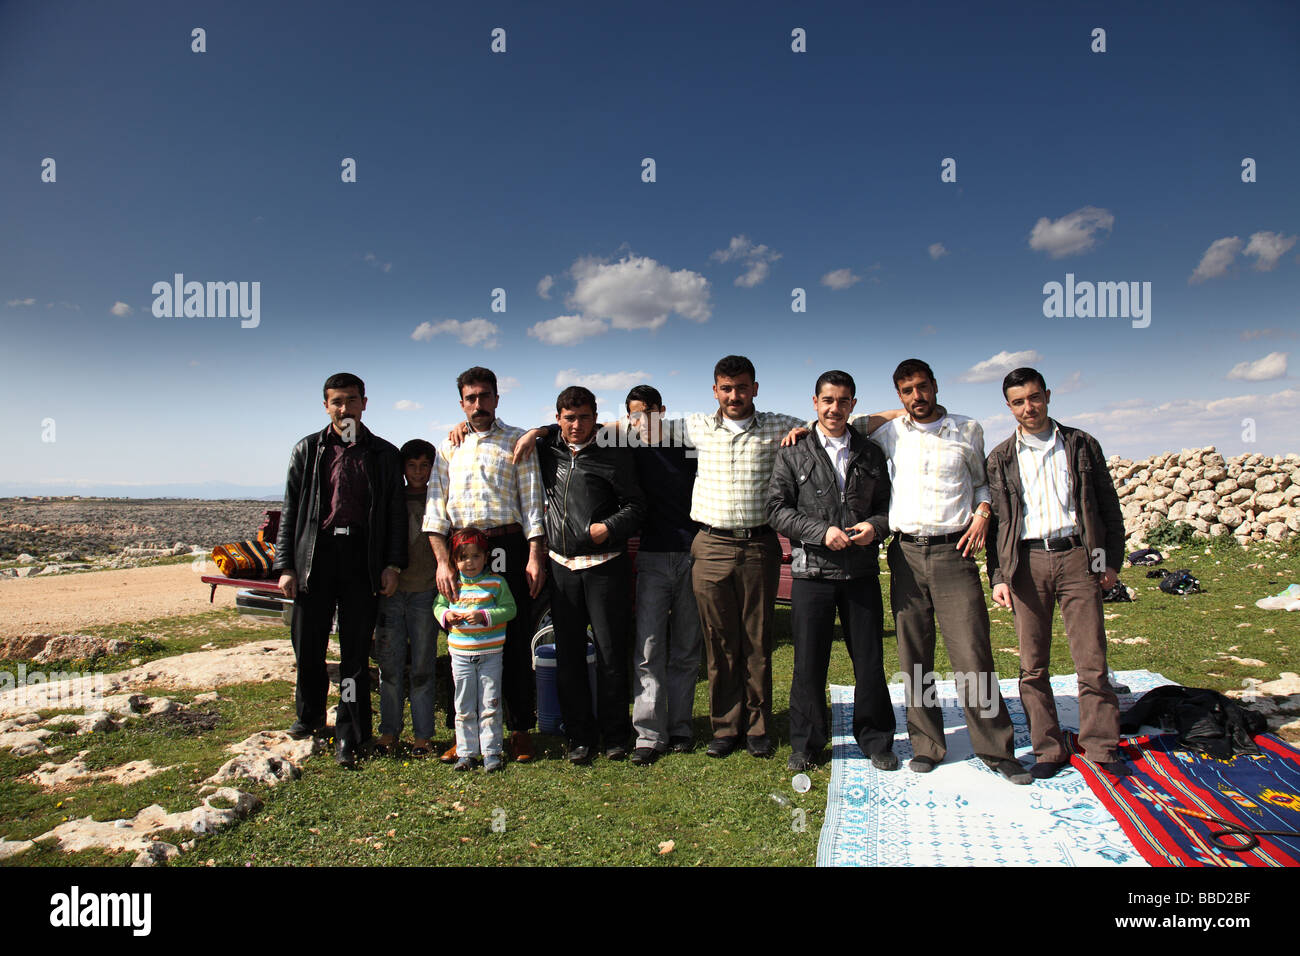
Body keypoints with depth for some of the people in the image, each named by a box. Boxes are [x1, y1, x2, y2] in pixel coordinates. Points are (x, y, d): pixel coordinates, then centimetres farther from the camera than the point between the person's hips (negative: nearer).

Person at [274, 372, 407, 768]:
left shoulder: (384, 454, 9)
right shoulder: (308, 450, 11)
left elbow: (396, 513, 8)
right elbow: (290, 510, 9)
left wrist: (392, 564, -1)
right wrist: (285, 566, 2)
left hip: (362, 558, -1)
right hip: (315, 556, 1)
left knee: (356, 650, 1)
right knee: (308, 644, 8)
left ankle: (349, 735, 12)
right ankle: (310, 714, 33)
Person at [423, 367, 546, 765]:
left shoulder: (517, 441, 8)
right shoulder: (450, 447, 15)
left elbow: (531, 501, 2)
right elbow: (435, 506, 8)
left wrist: (535, 557, -7)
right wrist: (442, 561, -4)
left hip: (507, 546, -2)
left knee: (515, 641, 0)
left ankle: (520, 729, 12)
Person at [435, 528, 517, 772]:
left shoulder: (496, 582, -5)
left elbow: (509, 609, -9)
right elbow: (438, 605, 12)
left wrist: (484, 616, -21)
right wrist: (446, 616, -10)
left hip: (491, 654, -2)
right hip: (461, 654, 2)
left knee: (490, 706, 4)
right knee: (464, 708, 11)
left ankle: (491, 752, 15)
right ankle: (466, 752, 22)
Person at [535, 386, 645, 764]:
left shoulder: (613, 458, -1)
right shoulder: (547, 452, 9)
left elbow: (636, 505, 0)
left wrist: (609, 527, -13)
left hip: (604, 566, -3)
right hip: (562, 566, 4)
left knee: (610, 651, 1)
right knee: (568, 654, 7)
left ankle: (614, 733, 15)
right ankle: (579, 735, 19)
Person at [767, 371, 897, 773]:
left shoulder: (871, 453, 13)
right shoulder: (793, 453, 4)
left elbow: (888, 506, 15)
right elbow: (777, 510, -2)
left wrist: (875, 526, -7)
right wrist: (822, 532, -13)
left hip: (862, 571, 2)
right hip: (811, 570, -2)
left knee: (870, 661, 6)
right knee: (808, 663, 4)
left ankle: (876, 741, 25)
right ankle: (805, 744, 21)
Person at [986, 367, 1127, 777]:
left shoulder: (1081, 445, 9)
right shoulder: (1001, 458, 8)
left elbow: (1108, 504, 11)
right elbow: (996, 520, 7)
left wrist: (1112, 559, 4)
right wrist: (998, 576, -1)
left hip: (1077, 557, 0)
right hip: (1027, 562, 1)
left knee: (1092, 659, 0)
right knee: (1032, 665, 3)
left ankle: (1102, 745, 15)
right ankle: (1048, 749, 15)